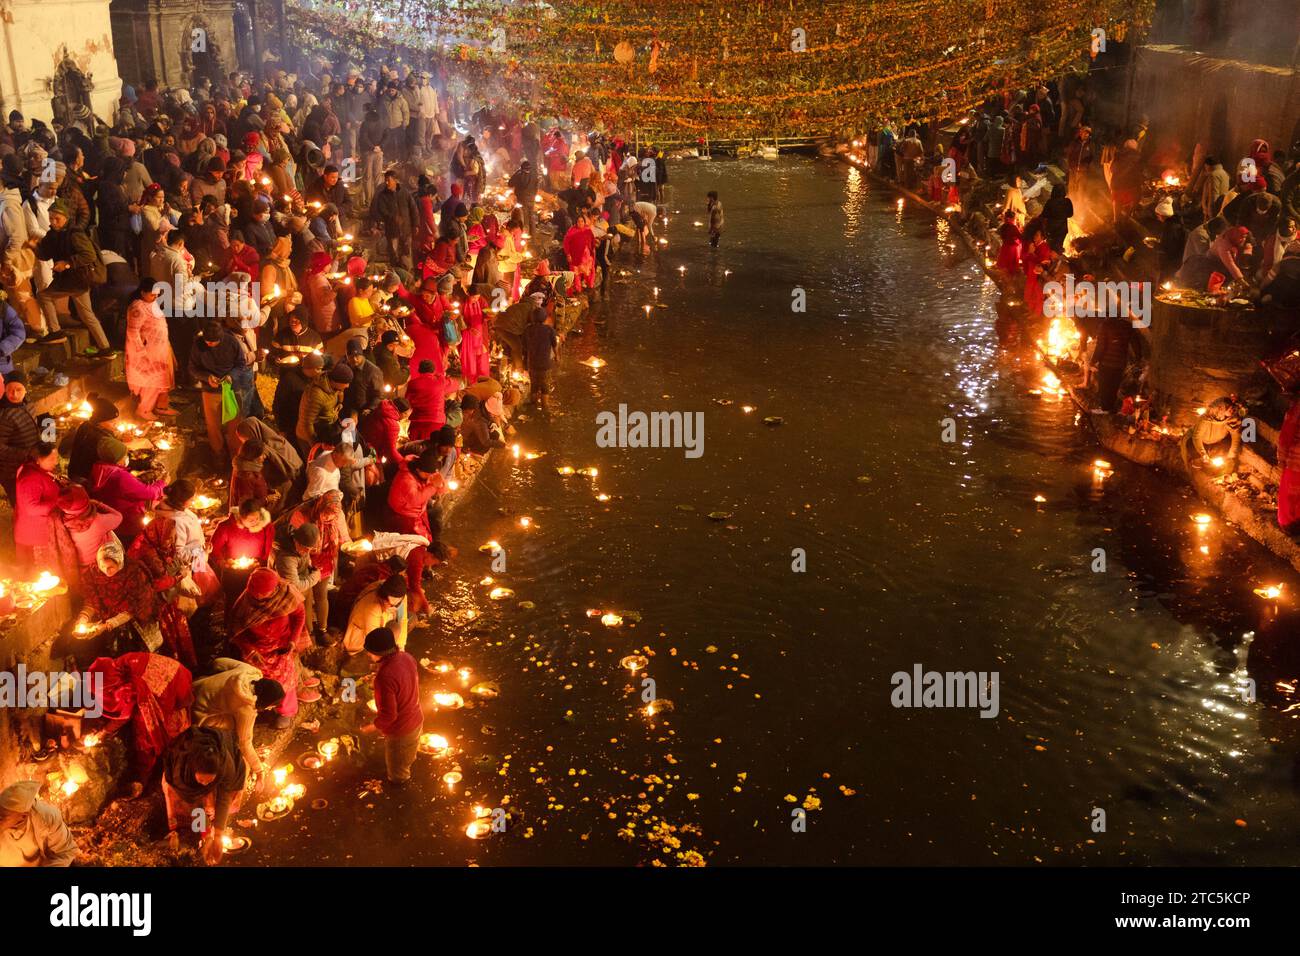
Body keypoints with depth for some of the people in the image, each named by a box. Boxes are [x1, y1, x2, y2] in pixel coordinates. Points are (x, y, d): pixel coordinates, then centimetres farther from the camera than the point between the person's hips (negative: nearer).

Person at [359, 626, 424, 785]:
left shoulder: (385, 677, -37)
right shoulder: (406, 657, -12)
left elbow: (388, 715, -30)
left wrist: (370, 728, -13)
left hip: (400, 731, -8)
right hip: (416, 719, 8)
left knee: (397, 775, 21)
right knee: (407, 759, 36)